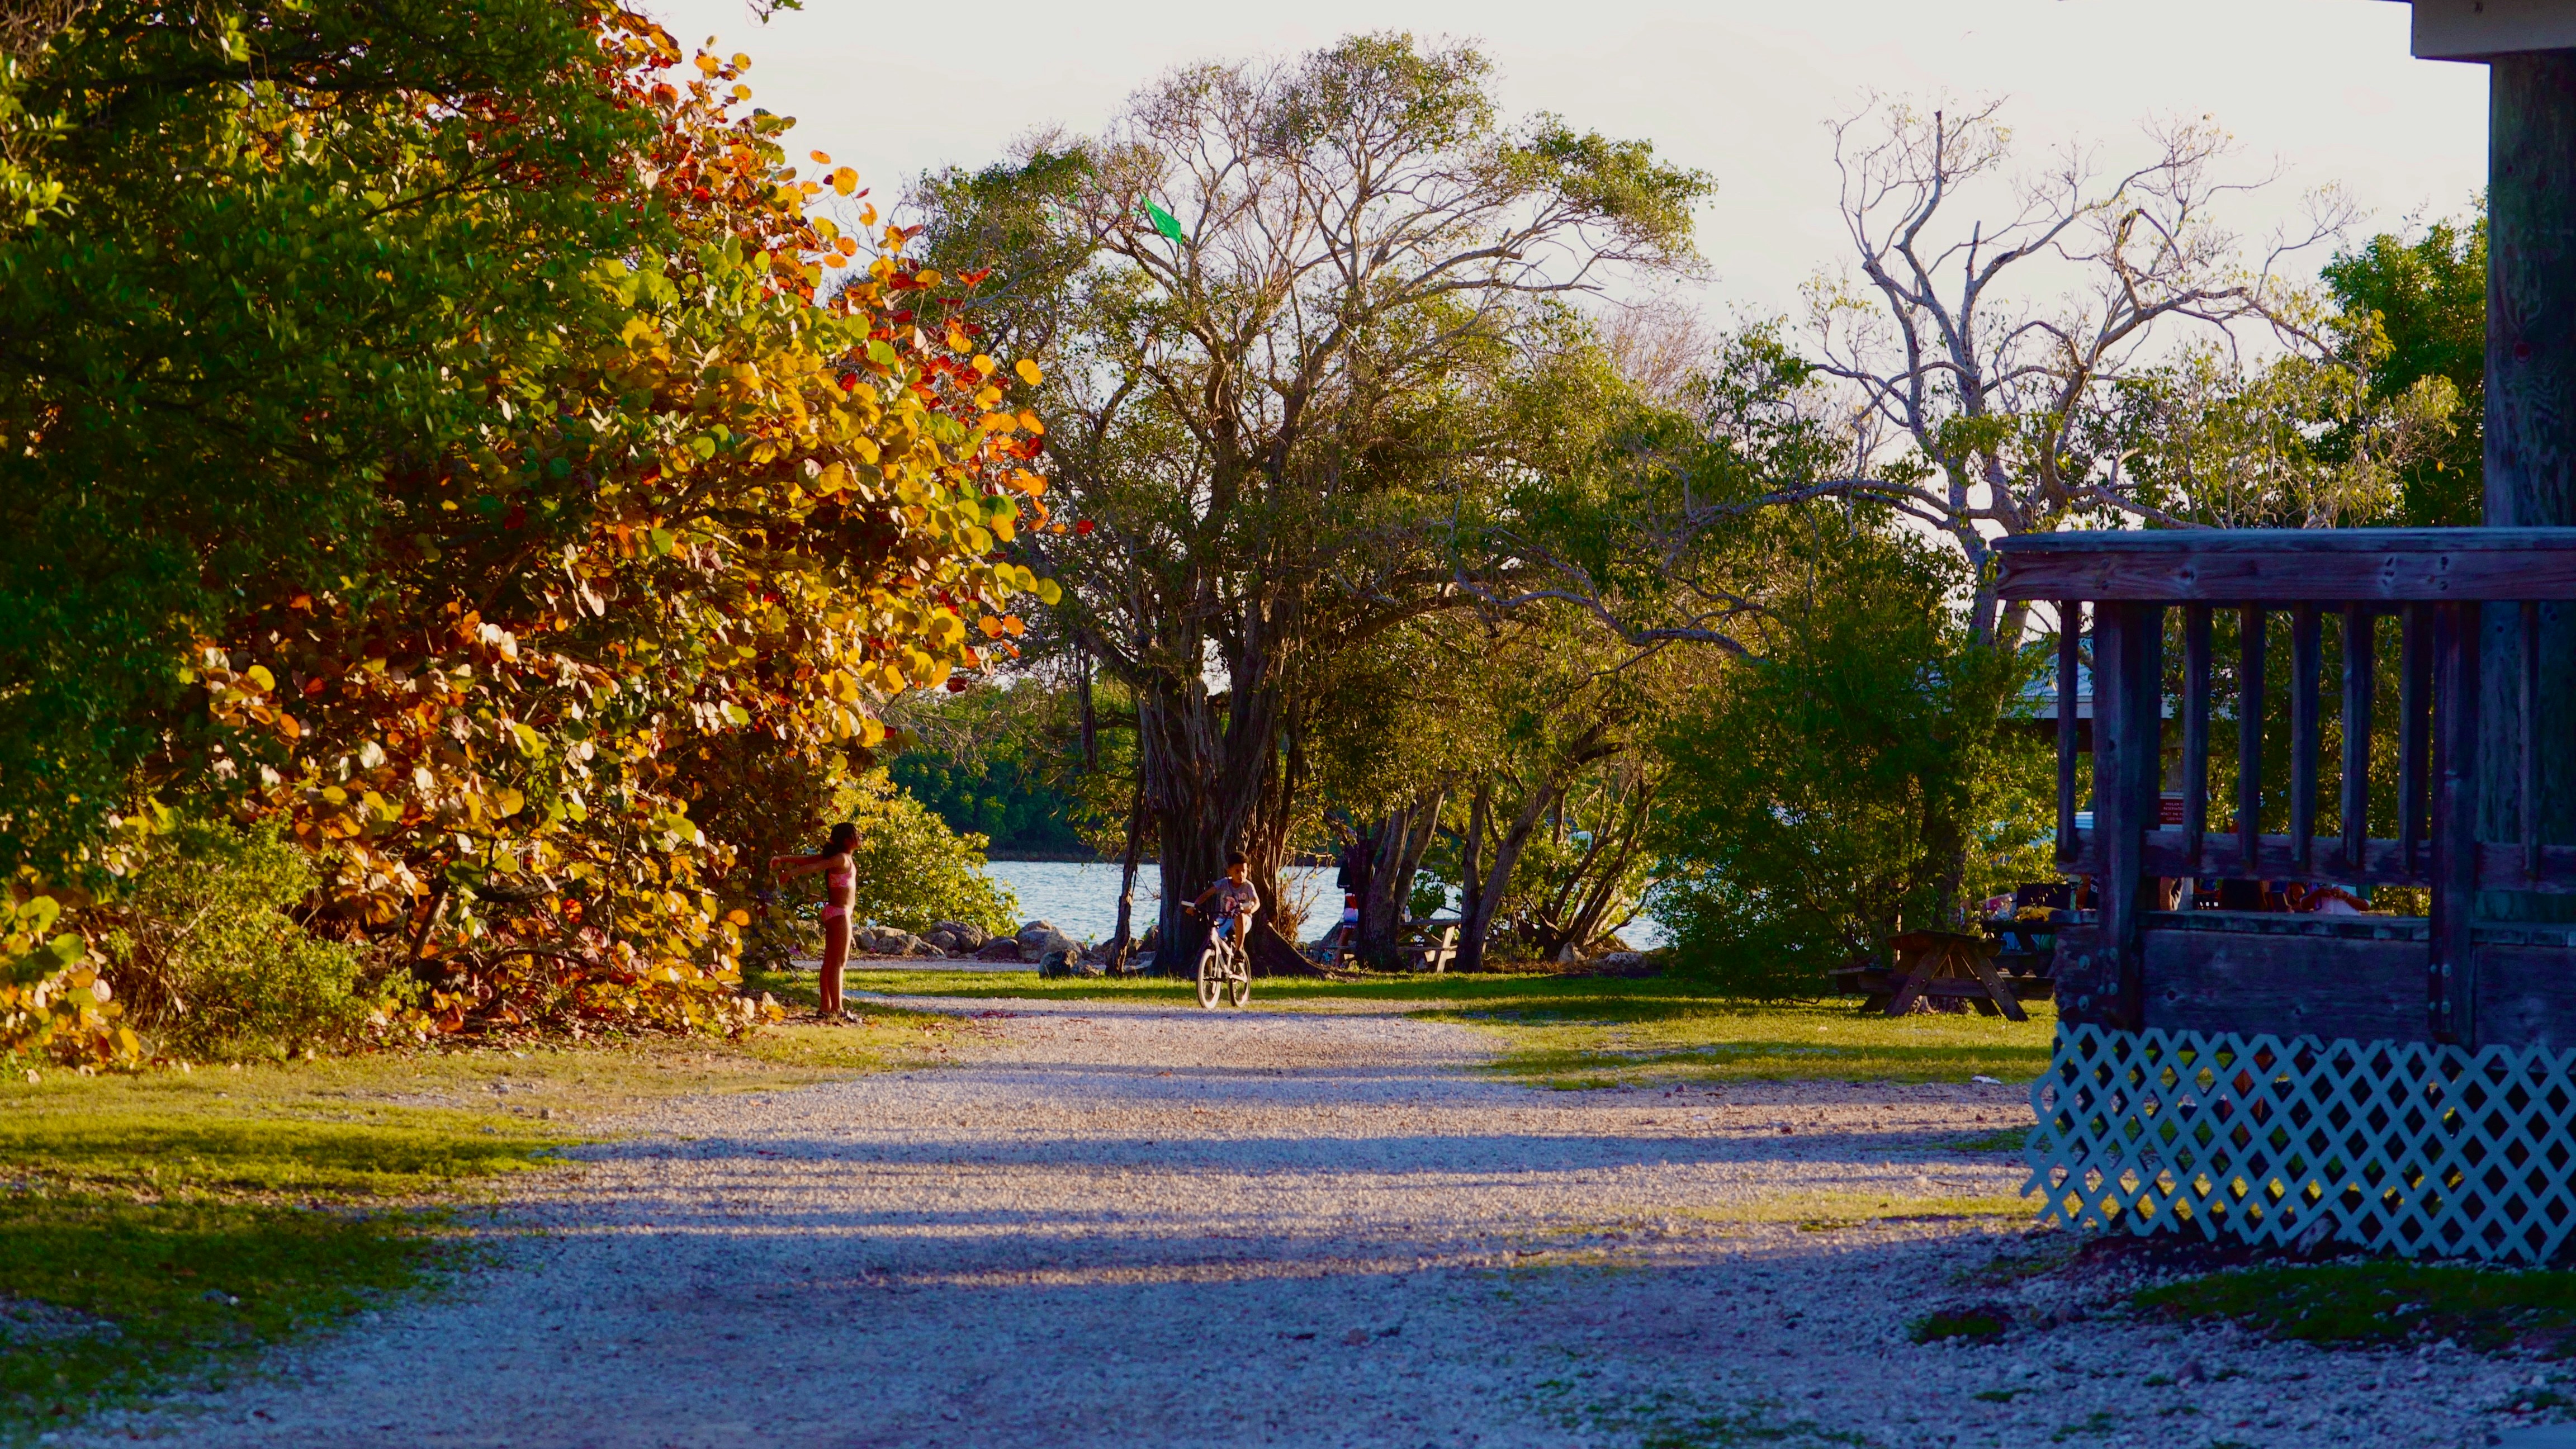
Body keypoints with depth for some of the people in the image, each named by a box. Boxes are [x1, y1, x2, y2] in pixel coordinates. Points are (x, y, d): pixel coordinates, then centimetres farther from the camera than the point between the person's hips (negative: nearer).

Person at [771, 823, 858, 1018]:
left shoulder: (833, 856, 12)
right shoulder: (842, 858, -15)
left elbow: (806, 860, 6)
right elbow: (815, 865, -25)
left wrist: (782, 859, 5)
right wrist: (793, 872, -32)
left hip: (832, 912, 10)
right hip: (840, 913, -10)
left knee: (830, 961, 12)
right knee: (839, 962, -11)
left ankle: (825, 1006, 16)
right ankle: (836, 1008, -14)